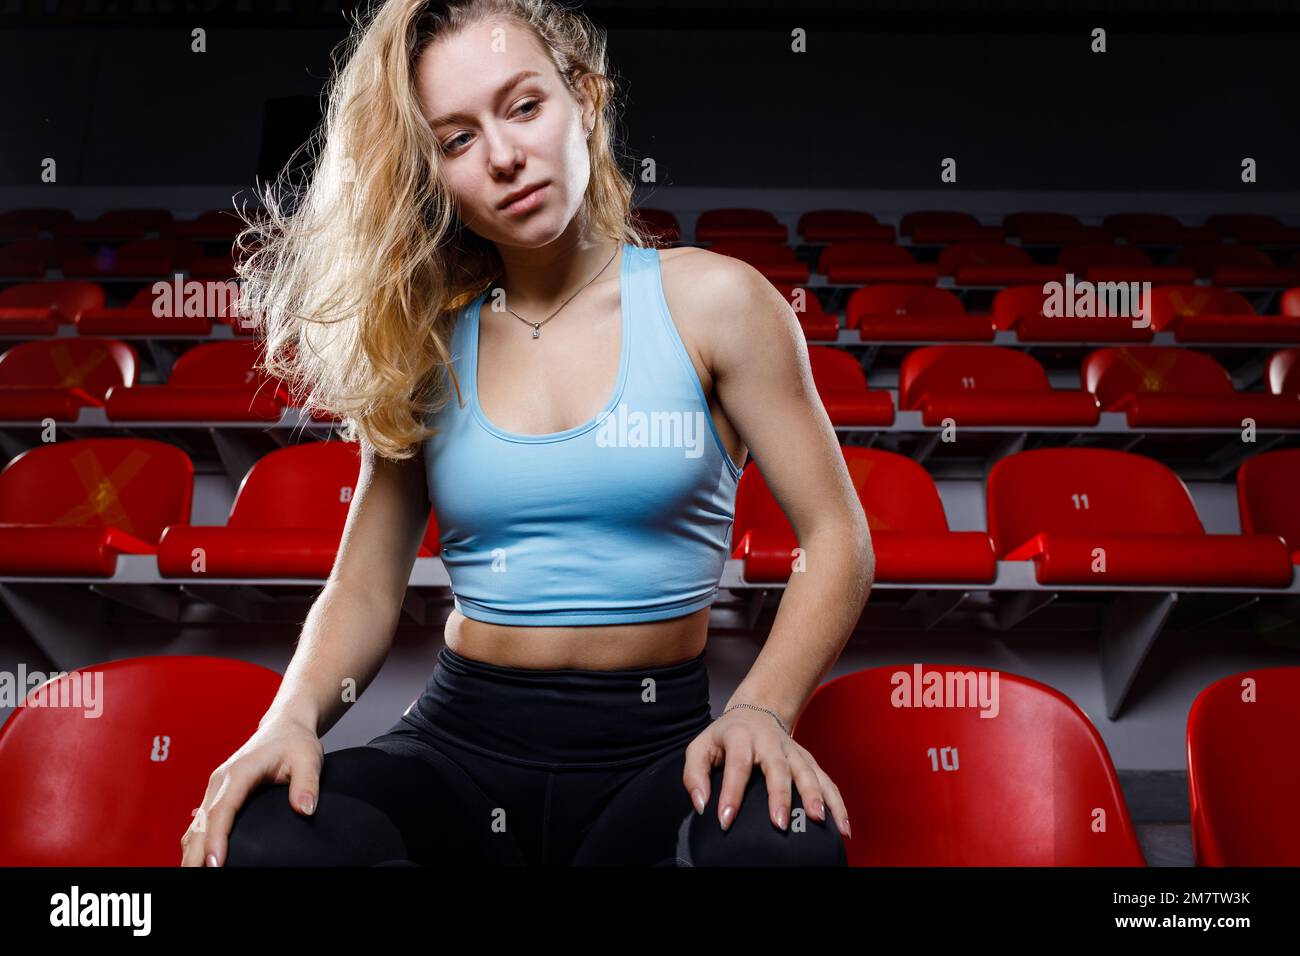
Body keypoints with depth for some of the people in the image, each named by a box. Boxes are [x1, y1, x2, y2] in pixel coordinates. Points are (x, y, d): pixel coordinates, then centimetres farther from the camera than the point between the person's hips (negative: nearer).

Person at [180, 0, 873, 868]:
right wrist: (293, 718, -12)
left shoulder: (712, 303, -1)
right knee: (264, 840, -28)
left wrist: (762, 711, -18)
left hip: (653, 742, -2)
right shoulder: (421, 348, 7)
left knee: (779, 842, -35)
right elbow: (365, 587, 7)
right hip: (459, 739, 3)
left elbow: (837, 539, -2)